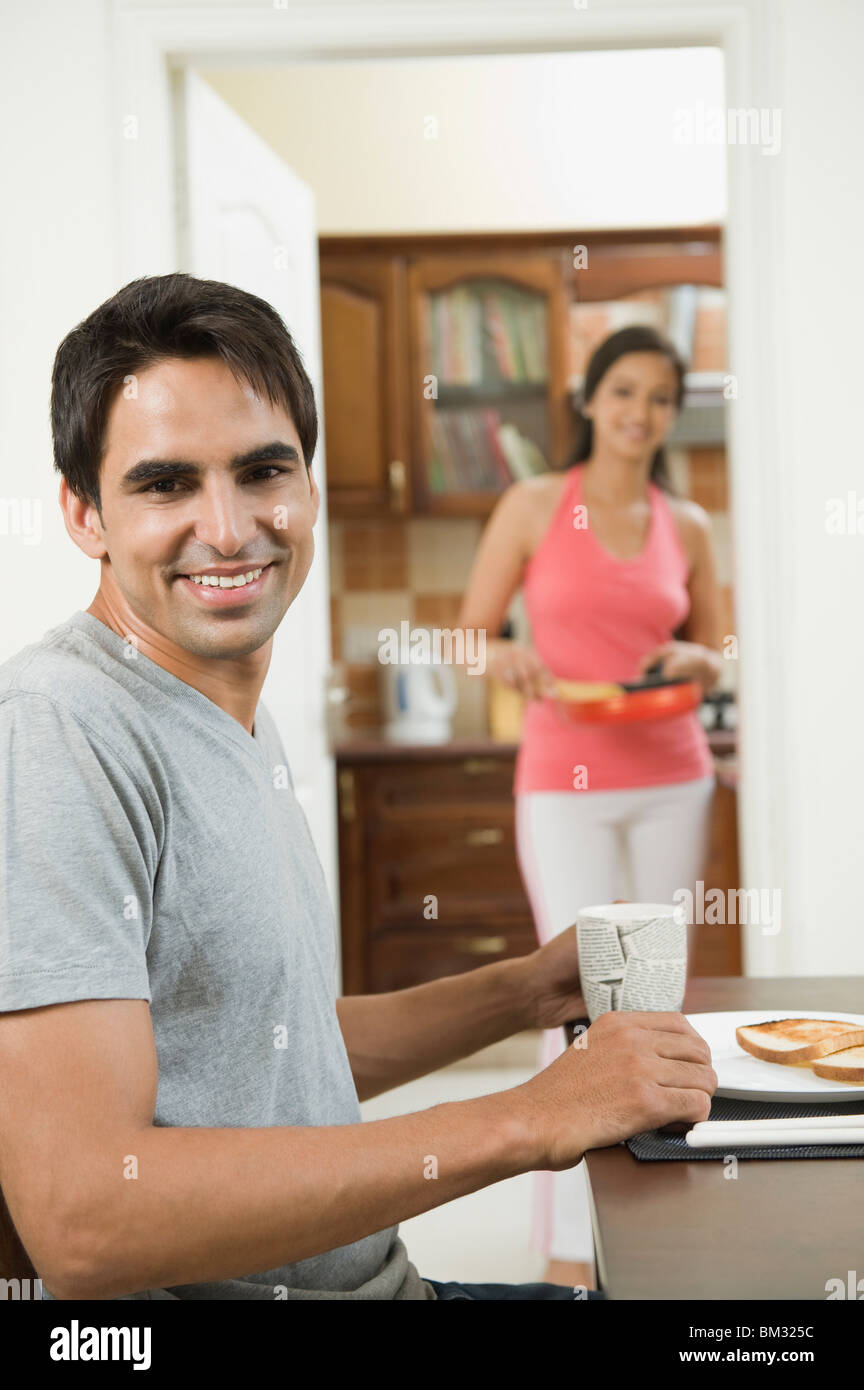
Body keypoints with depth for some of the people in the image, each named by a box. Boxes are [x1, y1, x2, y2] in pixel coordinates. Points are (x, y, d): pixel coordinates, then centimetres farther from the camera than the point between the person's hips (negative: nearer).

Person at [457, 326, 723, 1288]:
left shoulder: (688, 526, 8)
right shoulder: (534, 506, 0)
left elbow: (715, 657, 16)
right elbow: (467, 636, 2)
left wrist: (693, 661, -7)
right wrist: (507, 658, -20)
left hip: (672, 783, 4)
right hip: (566, 785, -3)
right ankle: (568, 1244, 5)